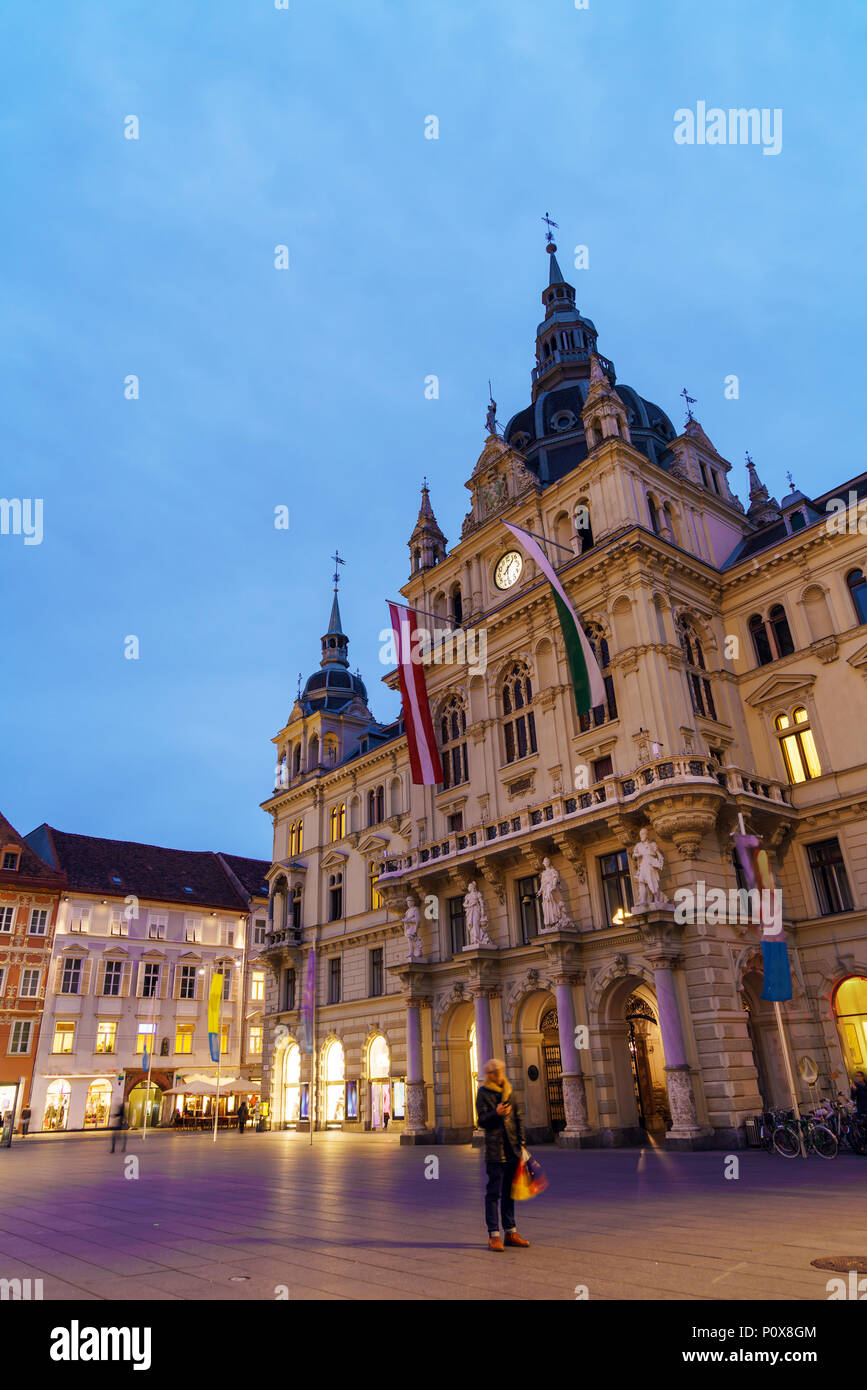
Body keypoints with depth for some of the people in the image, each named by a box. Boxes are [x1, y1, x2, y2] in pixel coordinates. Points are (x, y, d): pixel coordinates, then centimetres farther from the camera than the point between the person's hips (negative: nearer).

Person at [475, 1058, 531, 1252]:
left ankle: (510, 1232, 20)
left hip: (512, 1149, 6)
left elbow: (518, 1118, 17)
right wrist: (496, 1113, -25)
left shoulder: (509, 1091, 14)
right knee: (493, 1191, -4)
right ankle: (493, 1235, 1)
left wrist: (521, 1142, 10)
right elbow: (482, 1121, -7)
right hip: (495, 1149, -6)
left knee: (509, 1191, 12)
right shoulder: (483, 1093, -2)